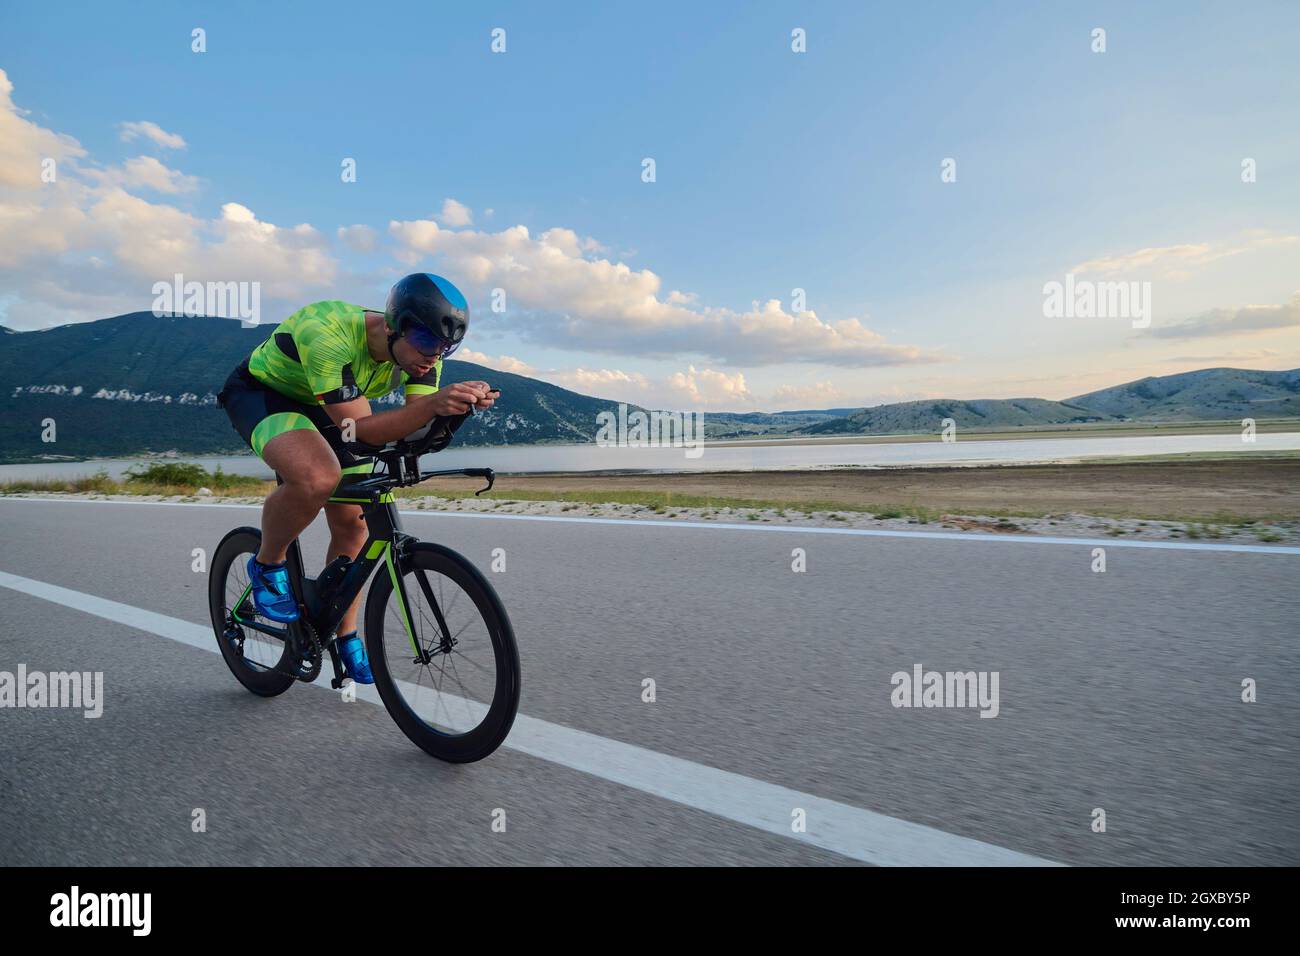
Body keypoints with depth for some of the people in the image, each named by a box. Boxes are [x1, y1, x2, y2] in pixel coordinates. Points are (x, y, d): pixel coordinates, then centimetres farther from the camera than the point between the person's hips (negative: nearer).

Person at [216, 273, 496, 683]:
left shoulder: (422, 351, -19)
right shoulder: (328, 334, -38)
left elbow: (415, 428, -21)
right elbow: (358, 427, -37)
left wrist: (456, 403, -41)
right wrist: (433, 403, -51)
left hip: (321, 410, 6)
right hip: (261, 392, -6)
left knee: (352, 525, 1)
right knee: (319, 478, -36)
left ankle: (346, 637, 22)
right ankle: (267, 566, -5)